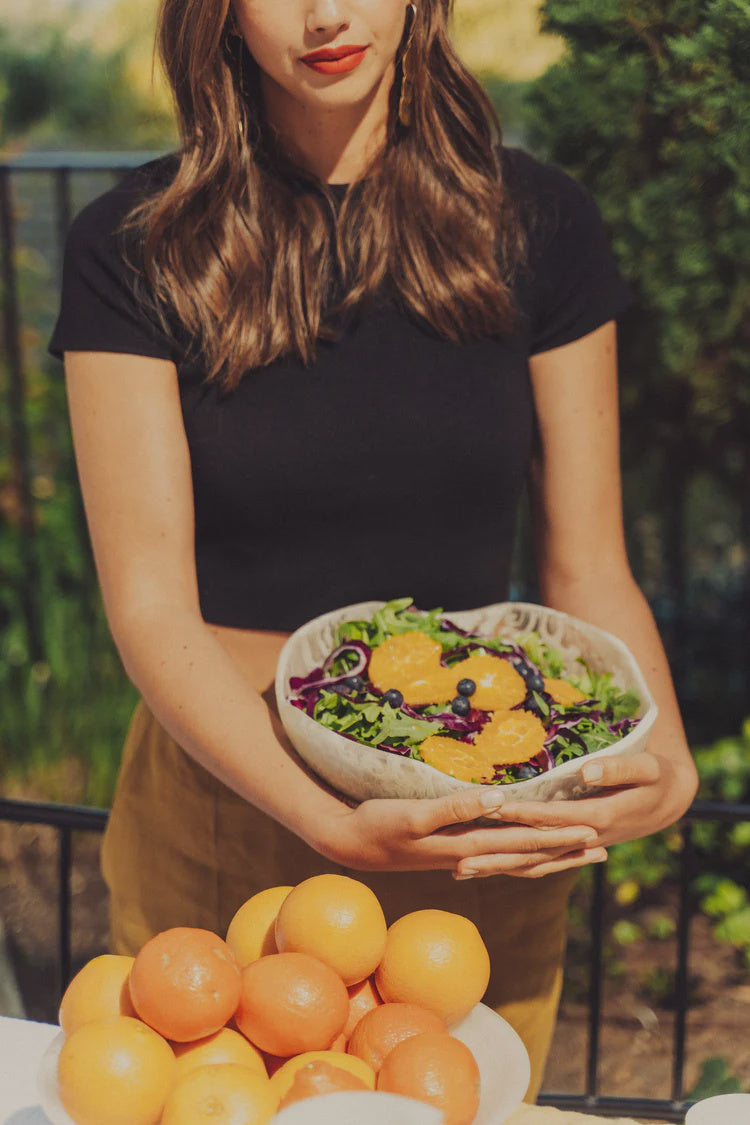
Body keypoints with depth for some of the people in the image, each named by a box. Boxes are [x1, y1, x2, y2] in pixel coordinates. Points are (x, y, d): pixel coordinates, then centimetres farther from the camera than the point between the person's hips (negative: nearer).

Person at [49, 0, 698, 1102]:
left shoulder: (536, 225, -1)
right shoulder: (136, 249, -7)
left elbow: (588, 568, 1)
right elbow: (150, 602, -13)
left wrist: (665, 764, -18)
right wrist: (333, 823, -27)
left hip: (485, 825, 2)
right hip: (224, 797, -1)